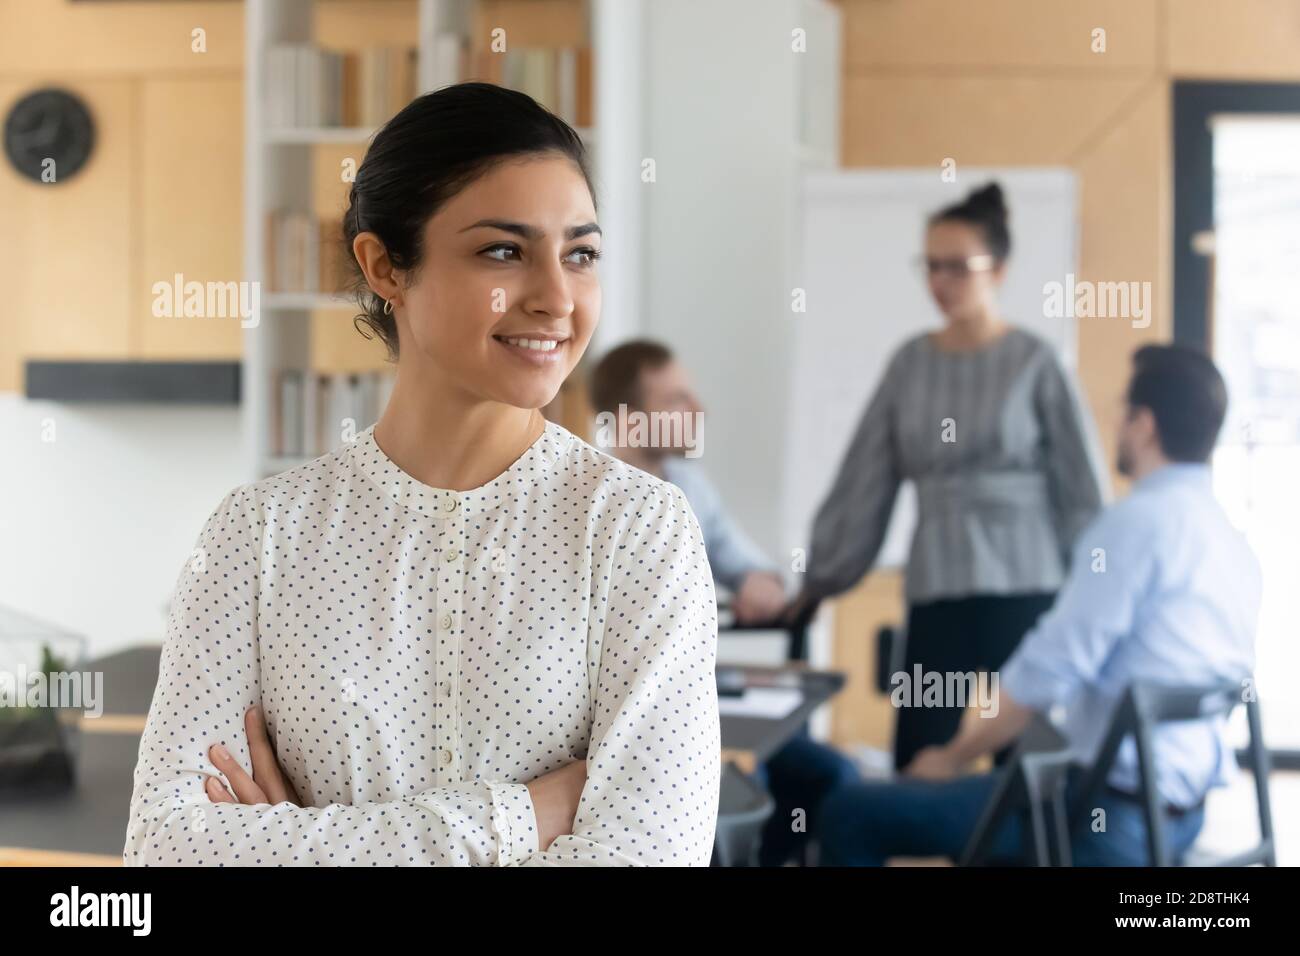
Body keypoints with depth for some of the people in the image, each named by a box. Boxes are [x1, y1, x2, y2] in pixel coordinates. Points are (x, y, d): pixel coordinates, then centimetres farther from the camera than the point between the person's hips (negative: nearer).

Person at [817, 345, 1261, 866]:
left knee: (850, 815, -3)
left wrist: (953, 757, -5)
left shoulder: (1137, 520, -17)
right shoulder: (1234, 543, 10)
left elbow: (1050, 668, -20)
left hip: (1109, 806, -9)